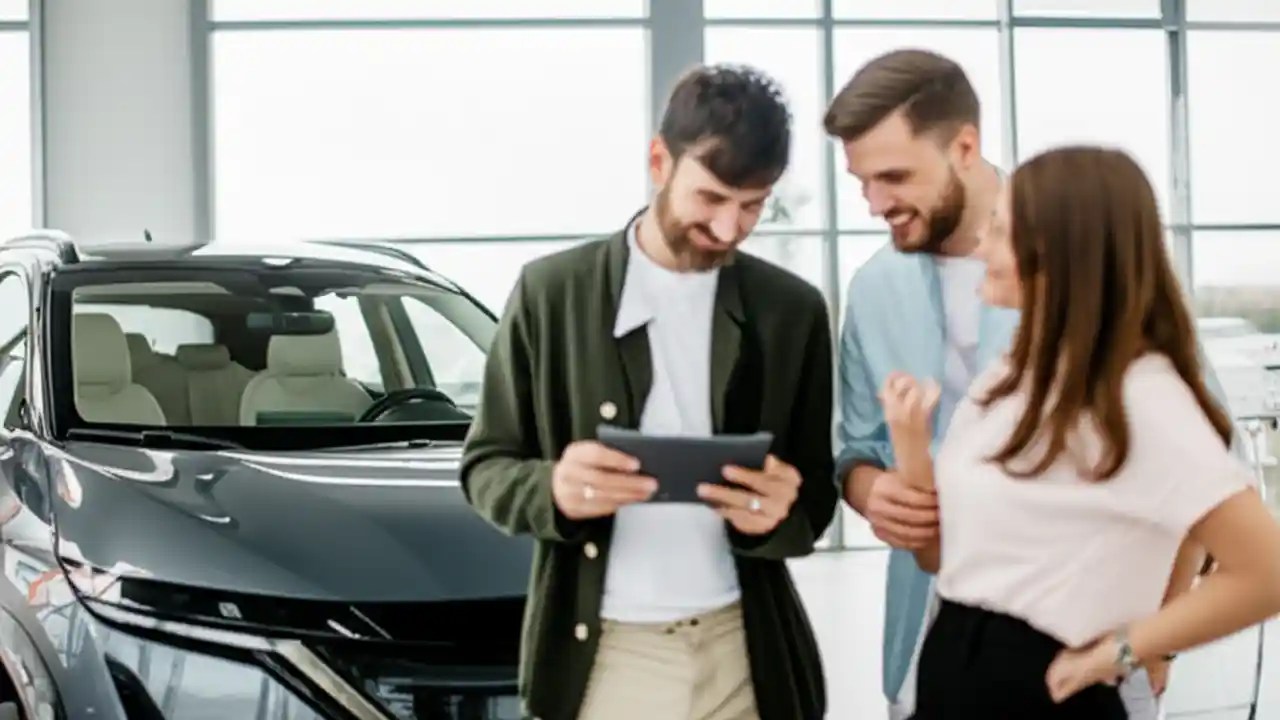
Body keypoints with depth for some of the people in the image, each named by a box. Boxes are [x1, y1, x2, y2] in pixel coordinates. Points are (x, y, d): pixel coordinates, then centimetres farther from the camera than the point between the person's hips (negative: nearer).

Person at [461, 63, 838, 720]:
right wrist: (554, 490, -21)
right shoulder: (552, 290, -2)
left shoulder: (792, 309, 4)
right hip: (595, 656, -1)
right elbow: (485, 466, 2)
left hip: (743, 652, 1)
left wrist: (777, 515, -18)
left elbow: (814, 499, 6)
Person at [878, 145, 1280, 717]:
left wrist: (1116, 650, -13)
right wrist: (911, 453, -6)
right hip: (947, 671, 8)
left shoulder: (1139, 398, -16)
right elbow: (943, 555, 10)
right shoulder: (1008, 378, 9)